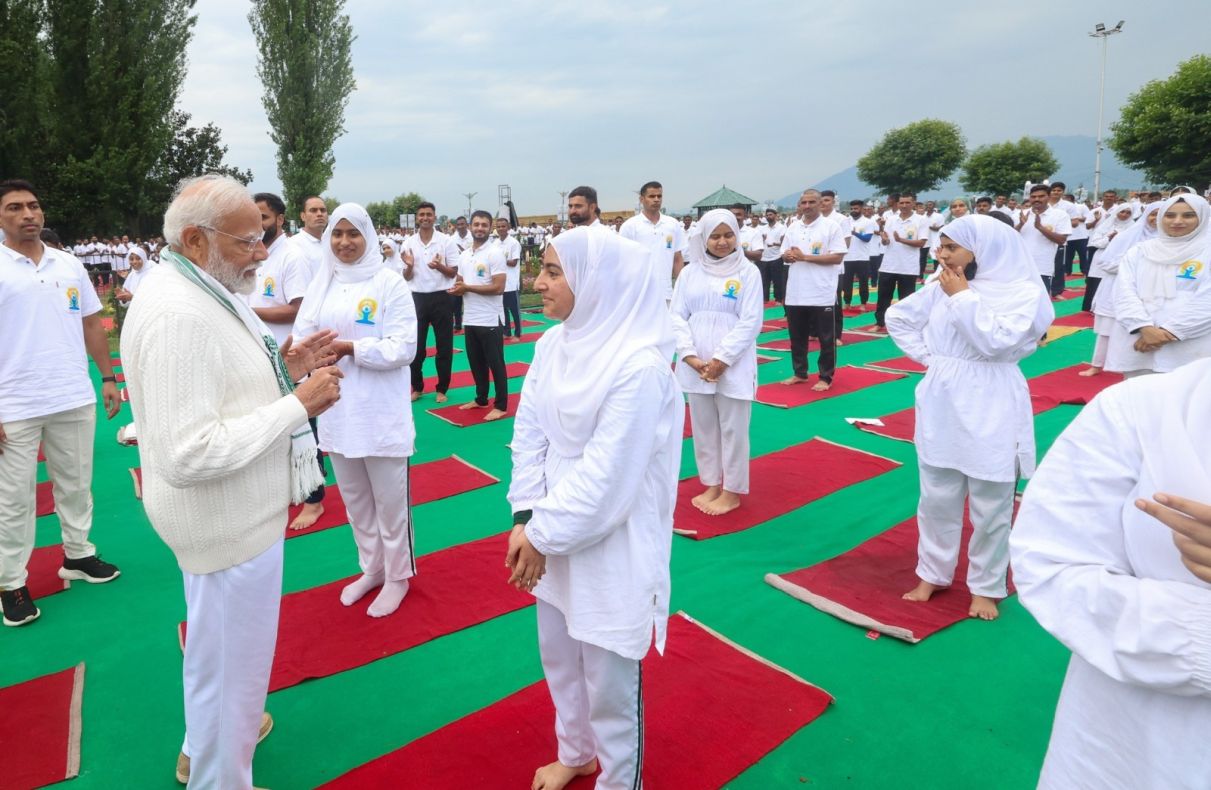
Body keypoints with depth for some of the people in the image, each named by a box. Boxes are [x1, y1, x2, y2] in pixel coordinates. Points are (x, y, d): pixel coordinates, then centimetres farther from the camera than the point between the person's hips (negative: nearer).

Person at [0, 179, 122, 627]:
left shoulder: (70, 264, 7)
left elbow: (91, 324, 13)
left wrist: (107, 377, 8)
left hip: (75, 400, 4)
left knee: (75, 484, 16)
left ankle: (78, 555, 32)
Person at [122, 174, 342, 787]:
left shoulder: (201, 292, 6)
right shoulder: (177, 315, -27)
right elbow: (188, 454, -31)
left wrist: (283, 368, 1)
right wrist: (299, 403, -27)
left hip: (238, 510, 11)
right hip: (228, 522, -11)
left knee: (223, 650, 30)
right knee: (230, 662, 10)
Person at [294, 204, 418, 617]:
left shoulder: (389, 282, -7)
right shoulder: (321, 284, 8)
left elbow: (404, 348, -13)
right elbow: (302, 336, 4)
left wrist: (350, 347, -19)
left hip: (381, 411, -5)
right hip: (336, 408, 5)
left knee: (389, 500, 6)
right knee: (354, 498, 17)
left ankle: (397, 574, 25)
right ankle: (372, 568, 36)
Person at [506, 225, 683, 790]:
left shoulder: (640, 367, -24)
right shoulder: (553, 344, -1)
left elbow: (606, 476, -23)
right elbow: (529, 435, 1)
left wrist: (542, 535, -15)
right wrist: (525, 520, -7)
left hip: (610, 549, -7)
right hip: (554, 537, 8)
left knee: (609, 676, 10)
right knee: (558, 654, 25)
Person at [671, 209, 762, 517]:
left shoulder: (748, 272, -3)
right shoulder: (690, 273, 6)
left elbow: (751, 322, -8)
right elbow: (677, 316, 4)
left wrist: (721, 360, -13)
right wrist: (690, 356, -9)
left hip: (733, 366, -3)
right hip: (695, 366, 4)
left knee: (733, 429, 5)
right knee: (703, 427, 13)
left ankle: (732, 491, 19)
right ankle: (711, 484, 29)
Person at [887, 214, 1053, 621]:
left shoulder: (1023, 292, -8)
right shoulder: (940, 286, 4)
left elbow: (997, 341, -20)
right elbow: (898, 317, 16)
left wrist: (963, 296, -14)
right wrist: (925, 355, 6)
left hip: (990, 410, -4)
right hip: (941, 405, 4)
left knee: (990, 506, 6)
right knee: (937, 498, 12)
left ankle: (986, 586, 22)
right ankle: (933, 573, 28)